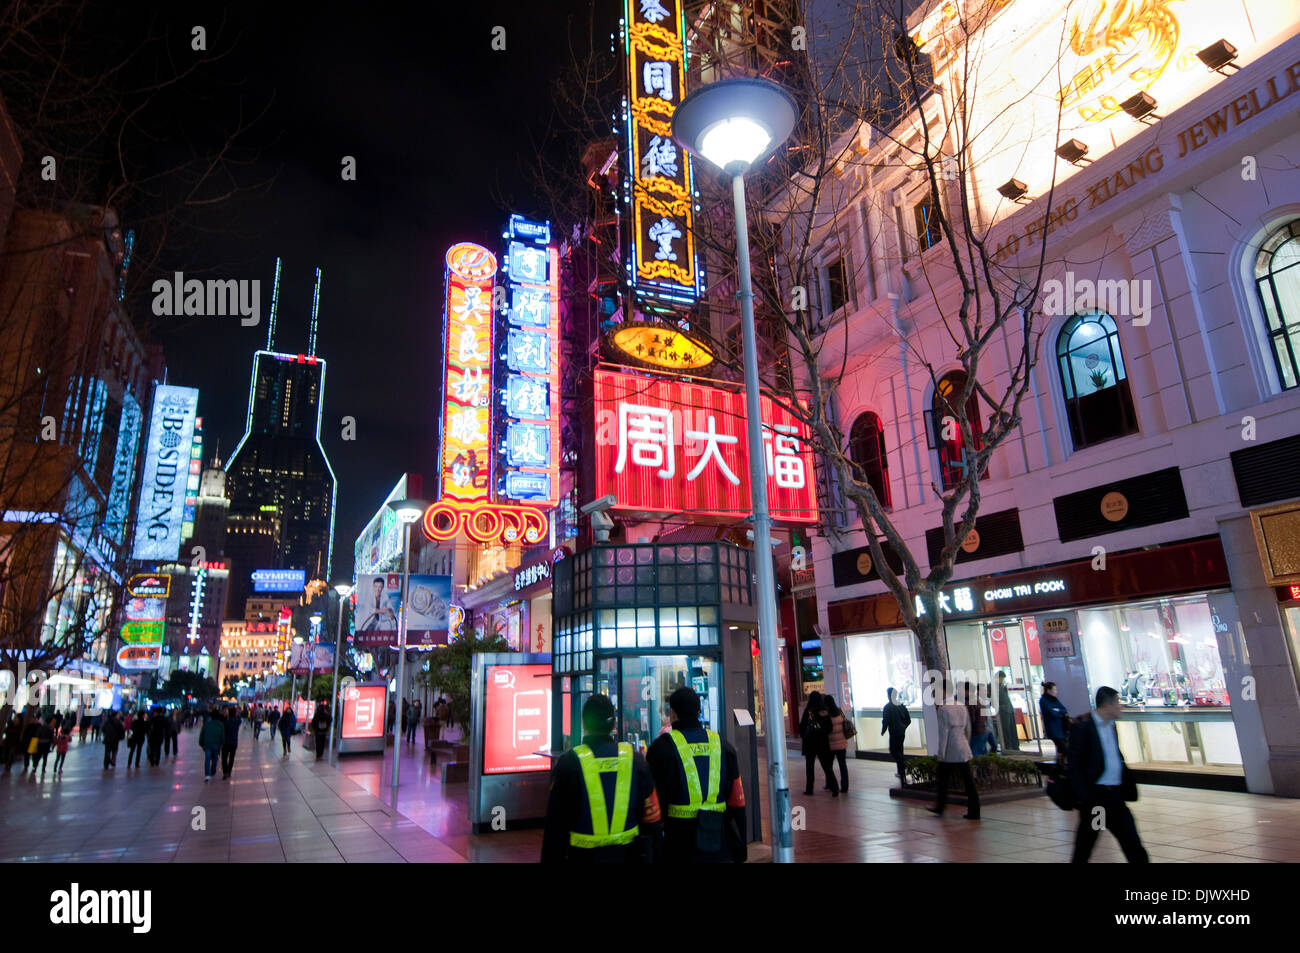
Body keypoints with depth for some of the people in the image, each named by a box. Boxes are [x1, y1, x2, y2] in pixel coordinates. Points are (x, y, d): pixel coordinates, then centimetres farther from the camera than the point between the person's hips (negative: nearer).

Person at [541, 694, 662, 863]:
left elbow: (555, 824, -8)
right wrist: (652, 855, 11)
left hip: (584, 855, -2)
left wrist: (551, 858, 3)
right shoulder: (634, 758, -5)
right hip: (627, 854, 3)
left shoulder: (569, 762, -12)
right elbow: (651, 817, 0)